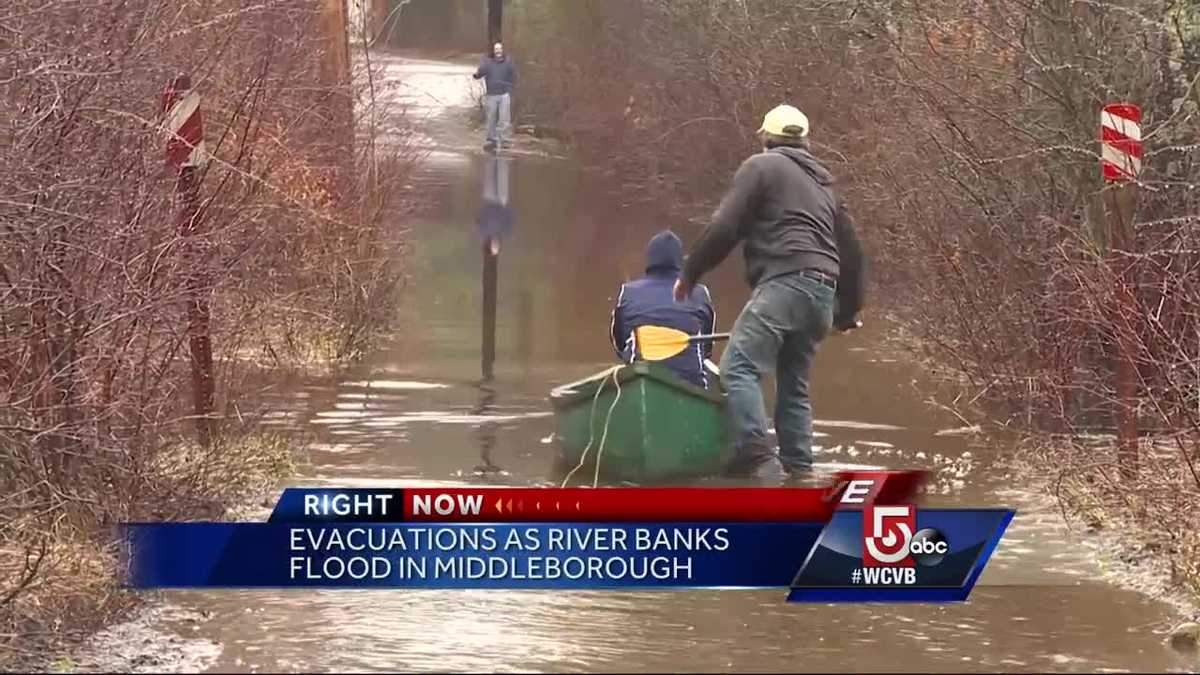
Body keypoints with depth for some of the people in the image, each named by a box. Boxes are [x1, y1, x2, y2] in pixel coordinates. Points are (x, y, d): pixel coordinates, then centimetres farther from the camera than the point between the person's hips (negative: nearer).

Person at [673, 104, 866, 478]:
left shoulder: (761, 167, 7)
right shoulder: (824, 183, 30)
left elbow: (725, 228, -2)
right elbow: (851, 249, 33)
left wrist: (689, 274, 8)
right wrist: (848, 309, 44)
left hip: (784, 282, -8)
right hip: (823, 294, 8)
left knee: (739, 366, -16)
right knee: (793, 384, 14)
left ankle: (756, 458, -31)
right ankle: (798, 472, 9)